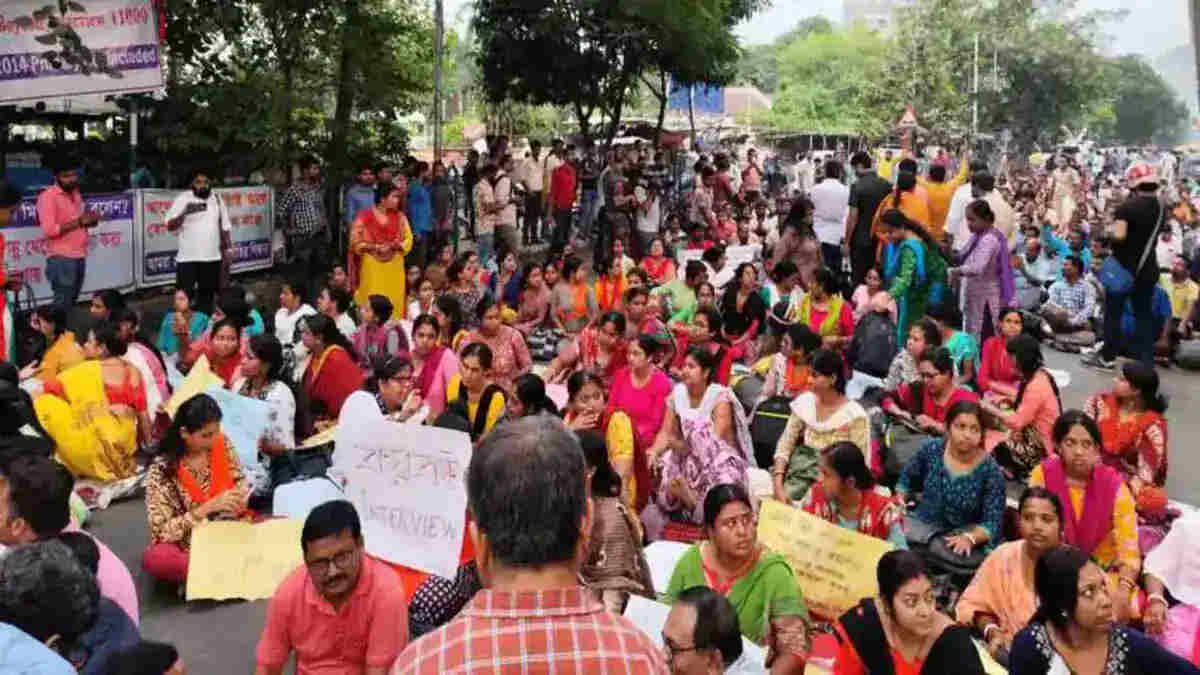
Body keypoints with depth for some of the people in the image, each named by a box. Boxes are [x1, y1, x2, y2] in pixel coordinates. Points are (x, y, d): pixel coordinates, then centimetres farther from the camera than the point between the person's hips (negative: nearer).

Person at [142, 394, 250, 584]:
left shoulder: (222, 445, -3)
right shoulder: (161, 470, -15)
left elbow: (241, 484, 13)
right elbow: (162, 532, -16)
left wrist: (238, 499, -11)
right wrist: (208, 508, -25)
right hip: (188, 547, -4)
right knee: (154, 558, -36)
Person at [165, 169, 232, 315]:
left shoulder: (216, 199, 6)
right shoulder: (183, 199, -6)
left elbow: (225, 227, 13)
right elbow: (170, 226, -11)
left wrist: (228, 250, 9)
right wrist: (184, 213, -28)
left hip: (212, 257, 3)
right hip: (188, 257, -3)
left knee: (207, 295, 11)